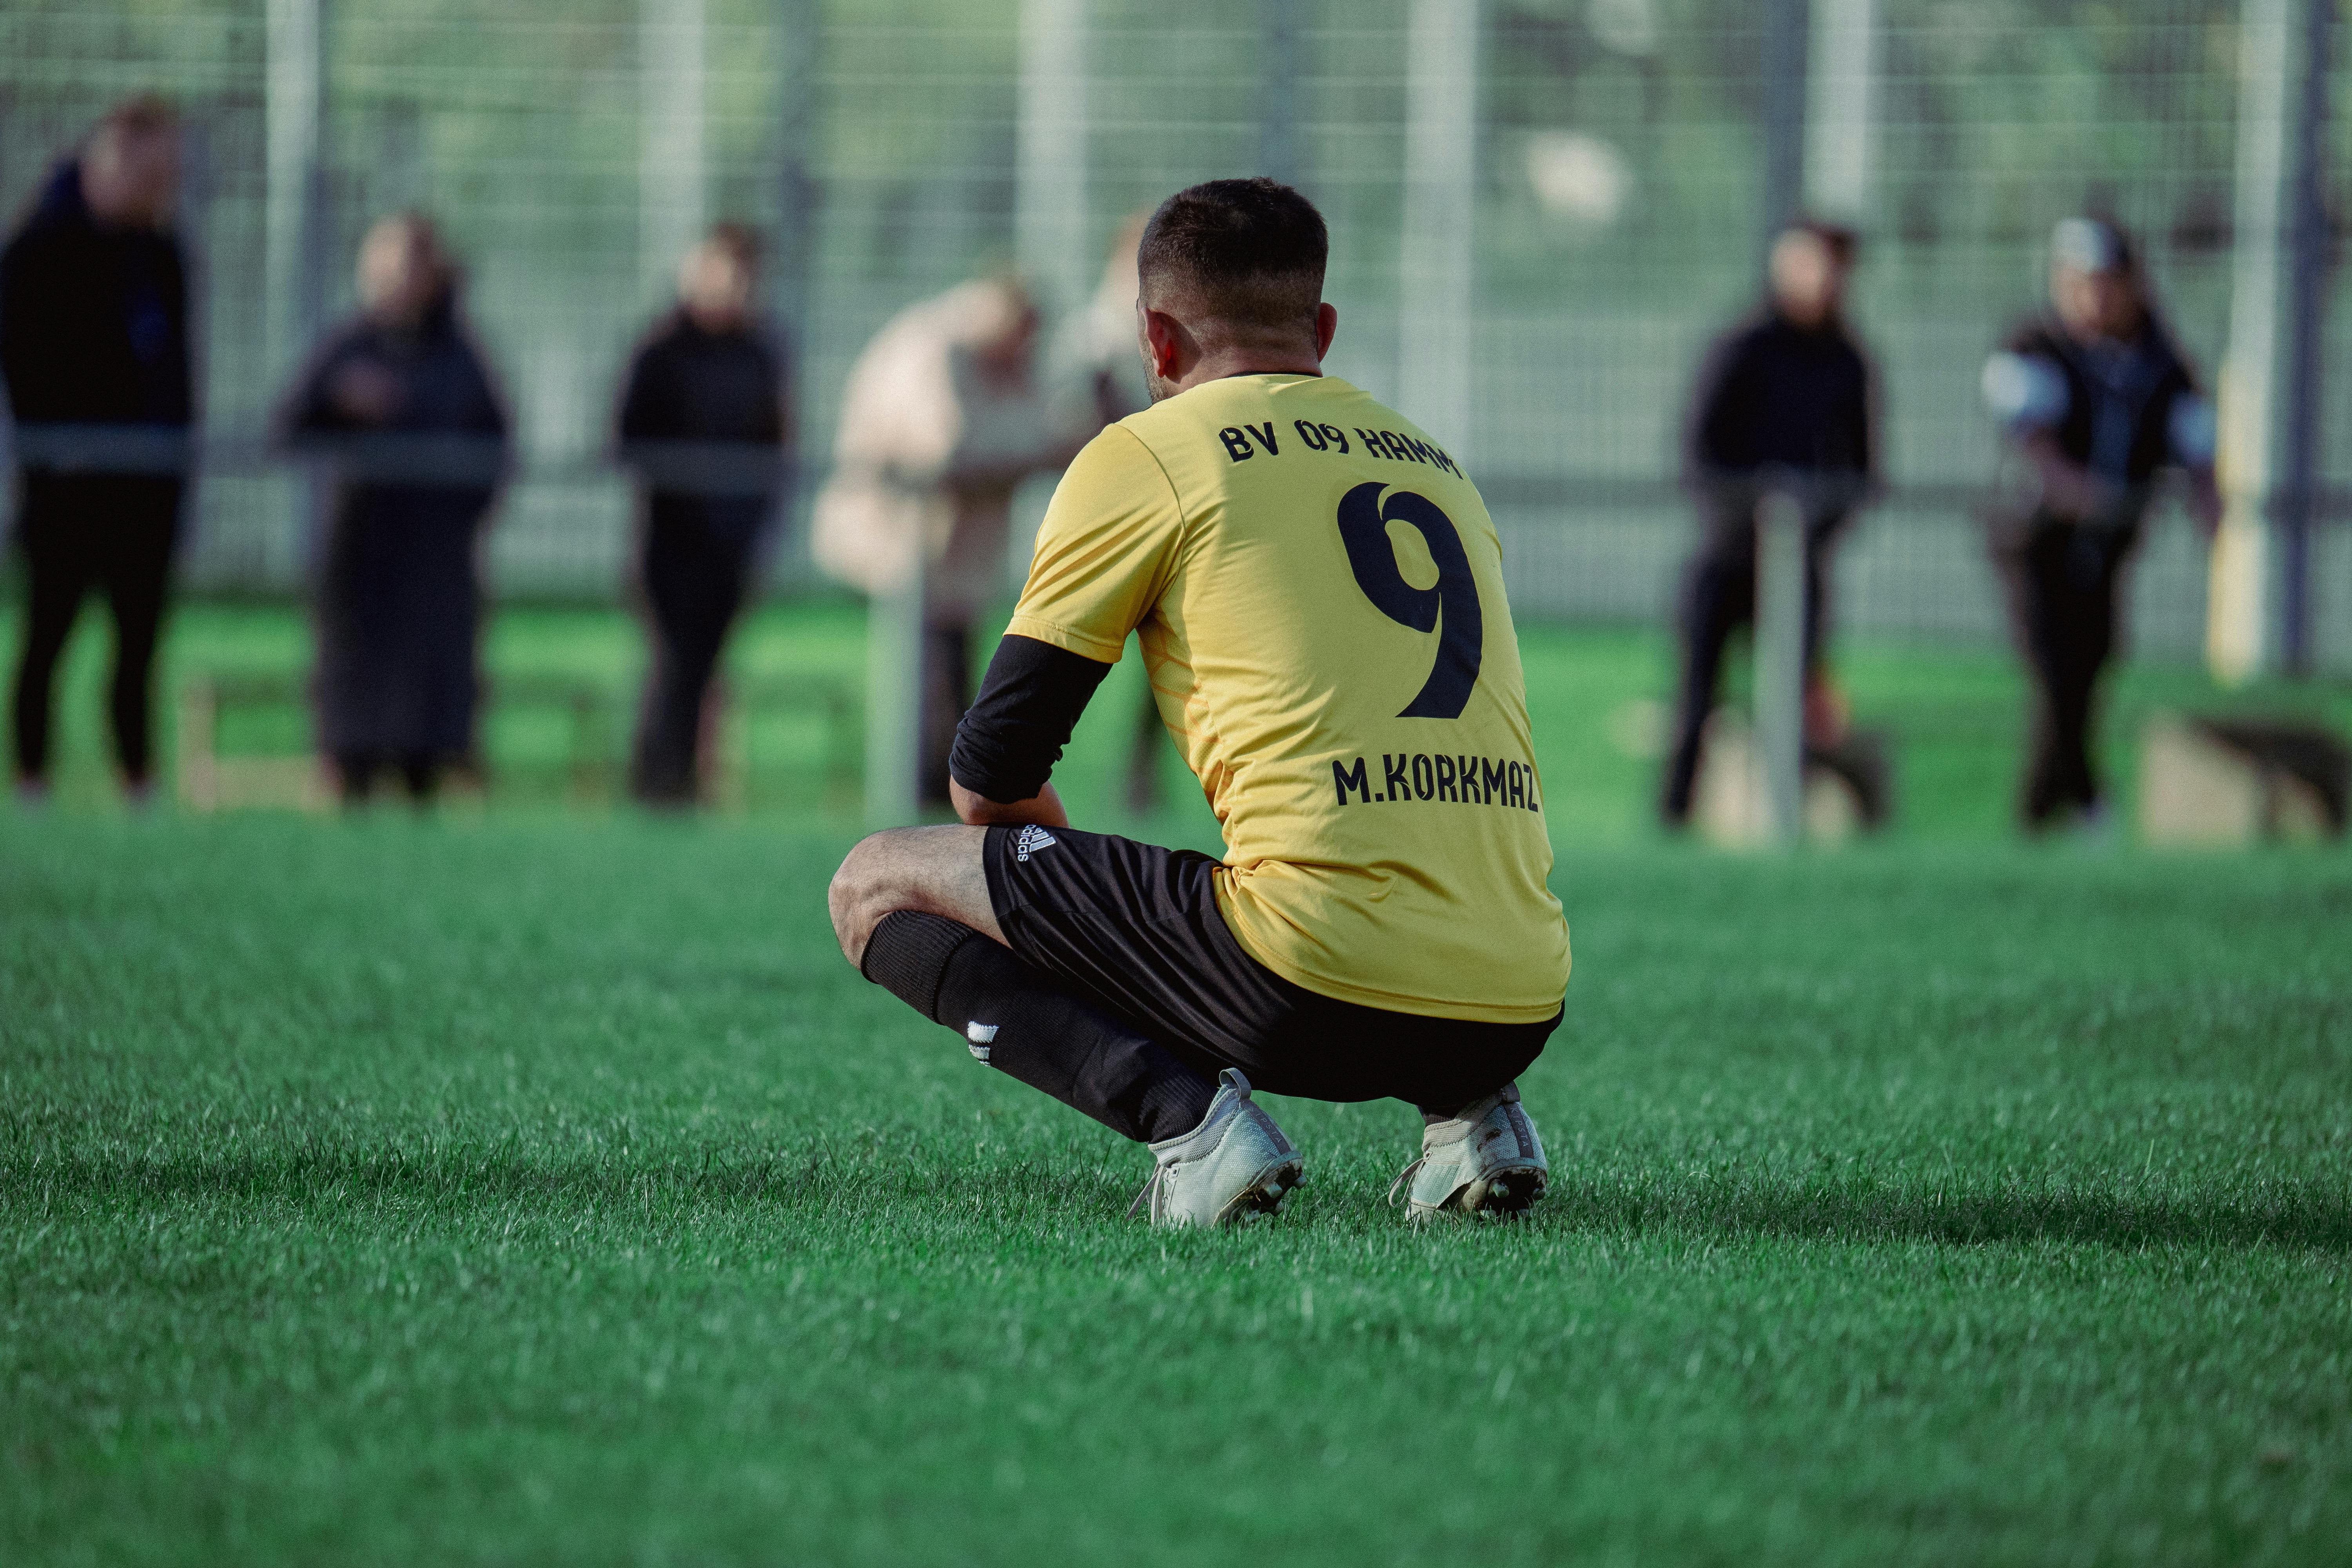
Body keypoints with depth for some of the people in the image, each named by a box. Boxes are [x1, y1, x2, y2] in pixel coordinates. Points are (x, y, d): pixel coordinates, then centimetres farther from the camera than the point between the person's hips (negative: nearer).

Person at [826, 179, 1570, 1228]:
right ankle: (1467, 1113, 12)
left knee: (879, 887, 7)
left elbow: (992, 779, 6)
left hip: (1318, 984, -7)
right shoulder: (1436, 465, 23)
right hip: (1519, 1011, 7)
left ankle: (1181, 1112, -12)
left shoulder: (1145, 456, 5)